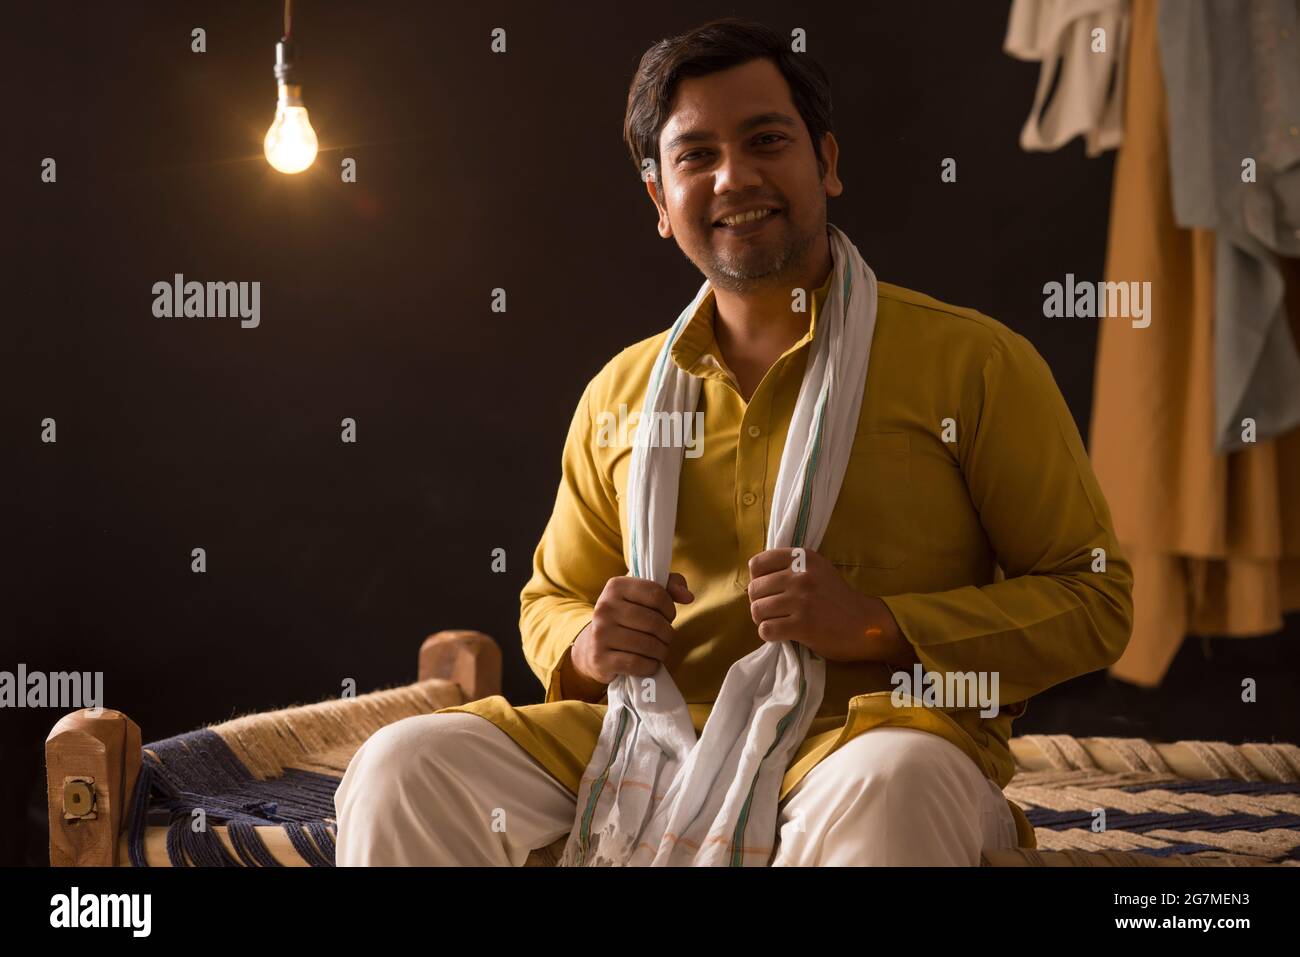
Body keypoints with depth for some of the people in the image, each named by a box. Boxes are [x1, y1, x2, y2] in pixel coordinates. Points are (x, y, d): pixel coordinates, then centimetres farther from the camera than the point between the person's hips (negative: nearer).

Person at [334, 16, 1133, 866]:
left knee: (883, 792, -40)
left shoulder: (975, 363, 3)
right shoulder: (619, 393, 16)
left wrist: (879, 627, -13)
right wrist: (587, 649, 0)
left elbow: (1095, 600, 1)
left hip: (881, 732, -4)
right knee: (405, 766, -17)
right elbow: (553, 599, 26)